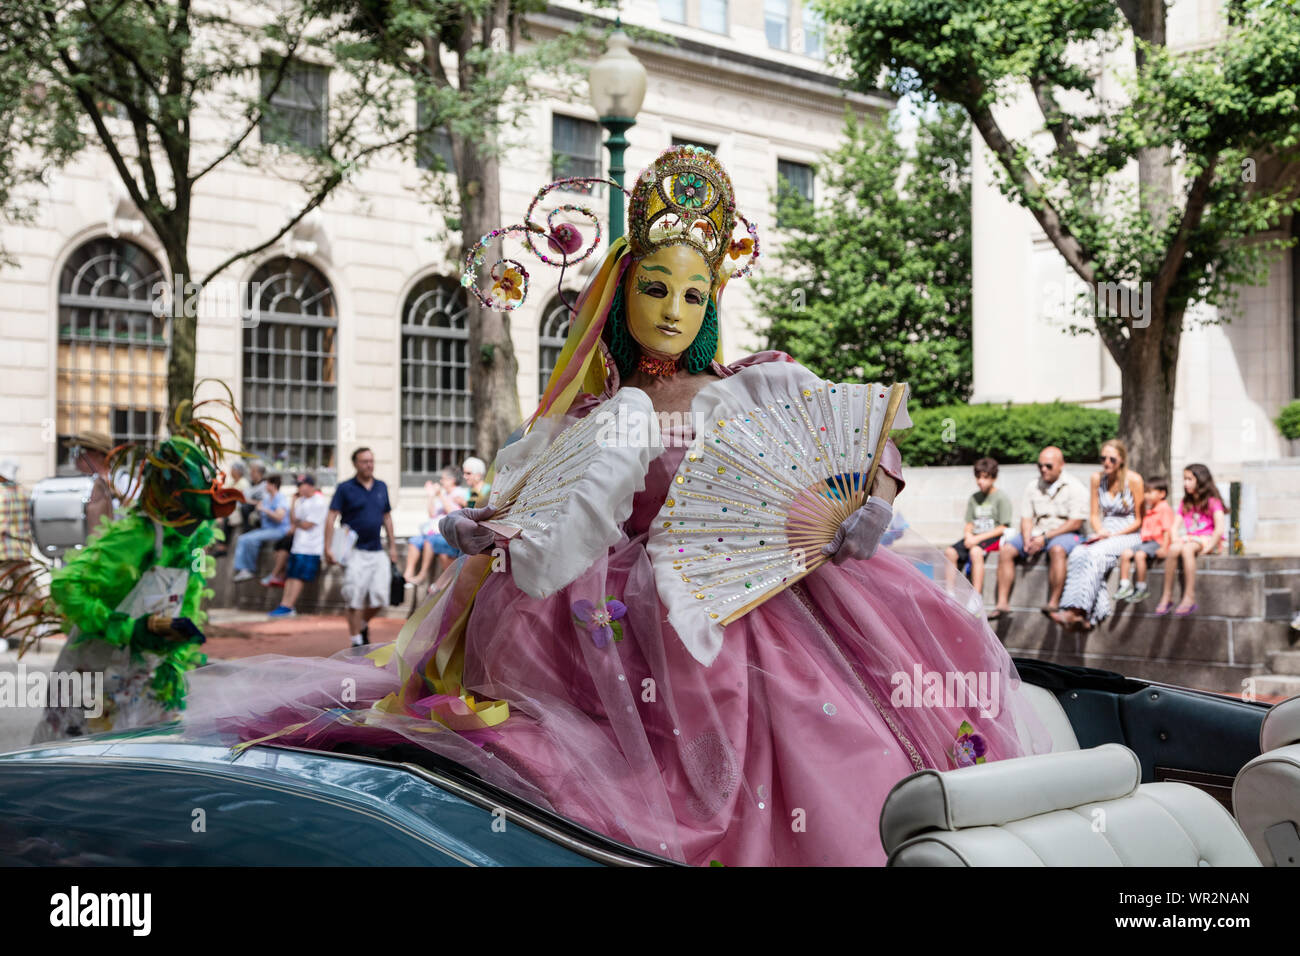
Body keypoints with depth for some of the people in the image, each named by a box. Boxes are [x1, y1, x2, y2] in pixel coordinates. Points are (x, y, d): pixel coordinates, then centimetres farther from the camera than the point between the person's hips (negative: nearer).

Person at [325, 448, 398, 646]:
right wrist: (328, 548, -16)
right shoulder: (345, 488, -3)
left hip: (378, 552, 4)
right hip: (355, 552, -4)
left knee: (379, 596, 1)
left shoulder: (381, 487, 12)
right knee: (355, 599, -4)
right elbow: (331, 517, -7)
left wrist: (392, 546, 16)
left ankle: (363, 625, 29)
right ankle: (357, 641, 6)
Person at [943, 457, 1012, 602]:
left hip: (994, 536, -6)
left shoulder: (1001, 497, -3)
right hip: (975, 537, 6)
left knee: (975, 551, -36)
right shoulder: (974, 498, 15)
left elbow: (1003, 528, -8)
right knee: (950, 553, -20)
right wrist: (968, 536, -7)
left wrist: (978, 538, -15)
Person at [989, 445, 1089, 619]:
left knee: (1057, 550, -39)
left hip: (1065, 534, -5)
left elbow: (1075, 523, -10)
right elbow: (1026, 519, 10)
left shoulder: (1075, 488, -3)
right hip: (1036, 533, 5)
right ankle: (1002, 603, -21)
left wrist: (1045, 537, -16)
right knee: (1006, 550, -18)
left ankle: (1053, 603, -38)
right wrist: (1027, 540, -11)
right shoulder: (1032, 487, 13)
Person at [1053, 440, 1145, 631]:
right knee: (1078, 555, -29)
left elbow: (1138, 521, -3)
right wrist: (1100, 532, -8)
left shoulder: (1133, 480, -7)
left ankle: (1076, 611, -43)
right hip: (1104, 533, 5)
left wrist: (1113, 535, -13)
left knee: (1095, 554, -35)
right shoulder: (1097, 478, 7)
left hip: (1128, 535, -5)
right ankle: (1092, 615, -37)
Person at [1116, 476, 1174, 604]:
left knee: (1139, 554, -31)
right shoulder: (1148, 511, 21)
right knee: (1125, 553, -9)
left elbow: (1167, 530, -16)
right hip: (1146, 541, 9)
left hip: (1158, 543, -9)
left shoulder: (1165, 509, -7)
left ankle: (1141, 589, -25)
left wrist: (1164, 548, -23)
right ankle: (1125, 586, -11)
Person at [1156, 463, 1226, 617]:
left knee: (1187, 550, -37)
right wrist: (1175, 539, -7)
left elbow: (1220, 528, -14)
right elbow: (1176, 525, 13)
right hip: (1189, 539, 5)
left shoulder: (1212, 501, -3)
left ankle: (1189, 598, -39)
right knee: (1173, 549, -31)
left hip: (1207, 540, -5)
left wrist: (1208, 547, -19)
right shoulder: (1185, 503, 18)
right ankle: (1166, 596, -30)